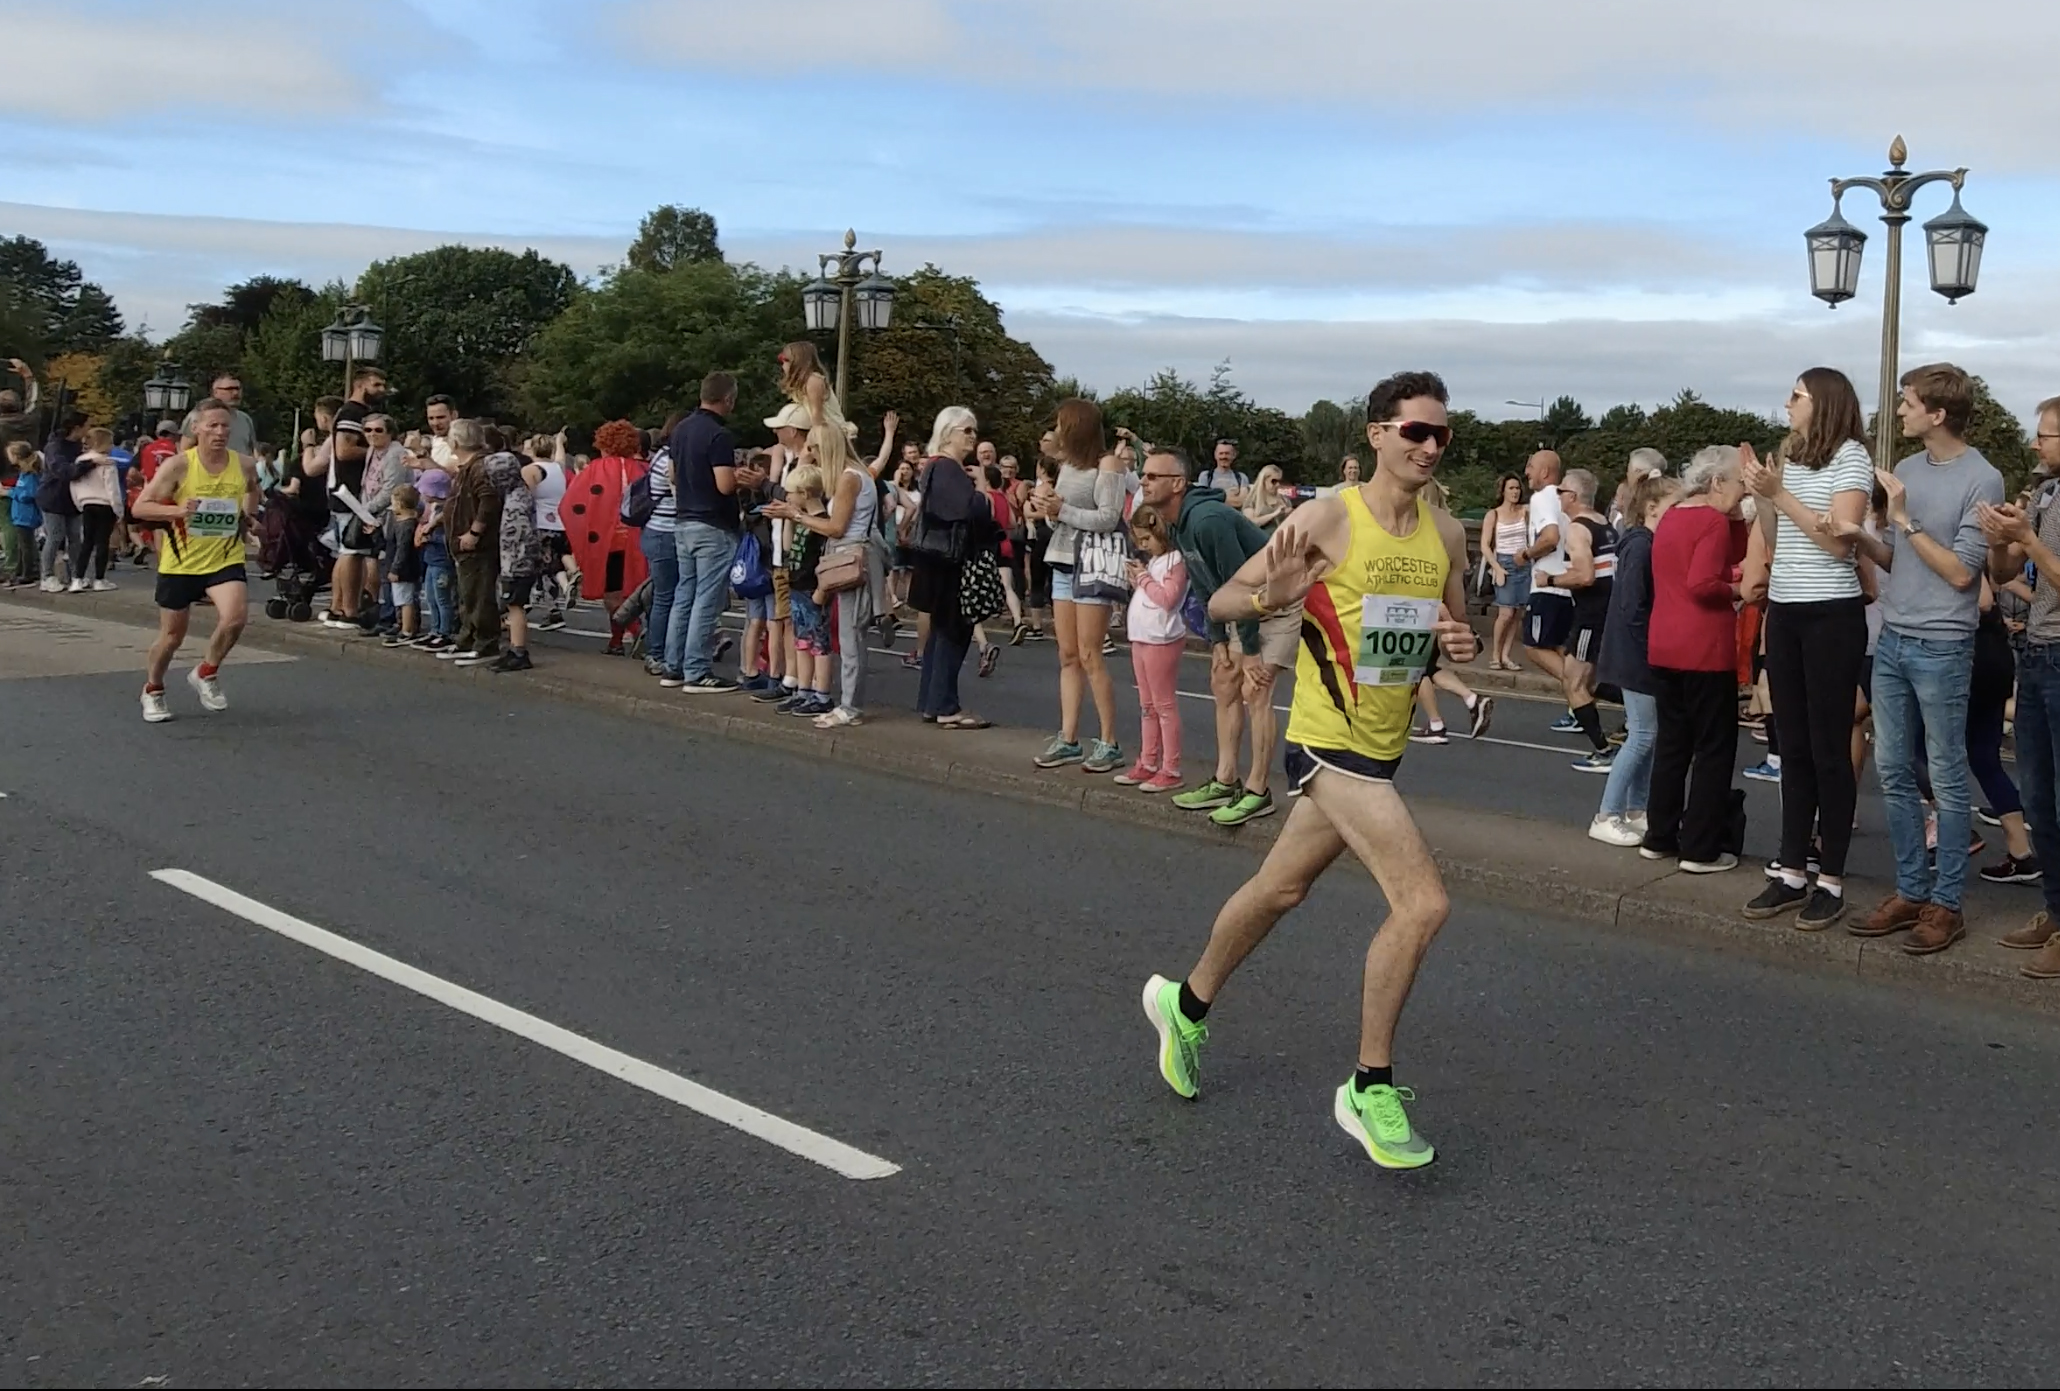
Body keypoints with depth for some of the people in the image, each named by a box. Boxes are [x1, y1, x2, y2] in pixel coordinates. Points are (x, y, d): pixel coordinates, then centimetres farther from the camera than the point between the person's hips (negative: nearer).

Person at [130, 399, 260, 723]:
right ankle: (153, 690, 38)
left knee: (235, 617, -23)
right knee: (172, 634, 9)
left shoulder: (243, 466, -5)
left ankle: (206, 674, 6)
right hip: (180, 562, -2)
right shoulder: (178, 466, -15)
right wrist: (177, 510, -29)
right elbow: (140, 507, -13)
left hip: (225, 559, 2)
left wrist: (248, 517, 9)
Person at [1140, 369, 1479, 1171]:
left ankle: (1187, 1005, 45)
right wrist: (1272, 597, -30)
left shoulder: (1446, 534, 6)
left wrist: (1459, 645, -5)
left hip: (1384, 748, 7)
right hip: (1331, 740, -7)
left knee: (1282, 887, 22)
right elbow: (1221, 603, -9)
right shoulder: (1328, 520, -12)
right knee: (1424, 903, -17)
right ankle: (1370, 1089, -3)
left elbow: (1451, 627, 19)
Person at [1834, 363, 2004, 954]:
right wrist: (1858, 536, -3)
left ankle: (1946, 903, 7)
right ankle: (1911, 889, 19)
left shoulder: (1982, 480, -11)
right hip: (1891, 641, 7)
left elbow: (1961, 571, -13)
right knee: (1893, 772, 10)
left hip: (1942, 648, -7)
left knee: (1946, 780, 0)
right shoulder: (1905, 471, 9)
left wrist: (1906, 519, -15)